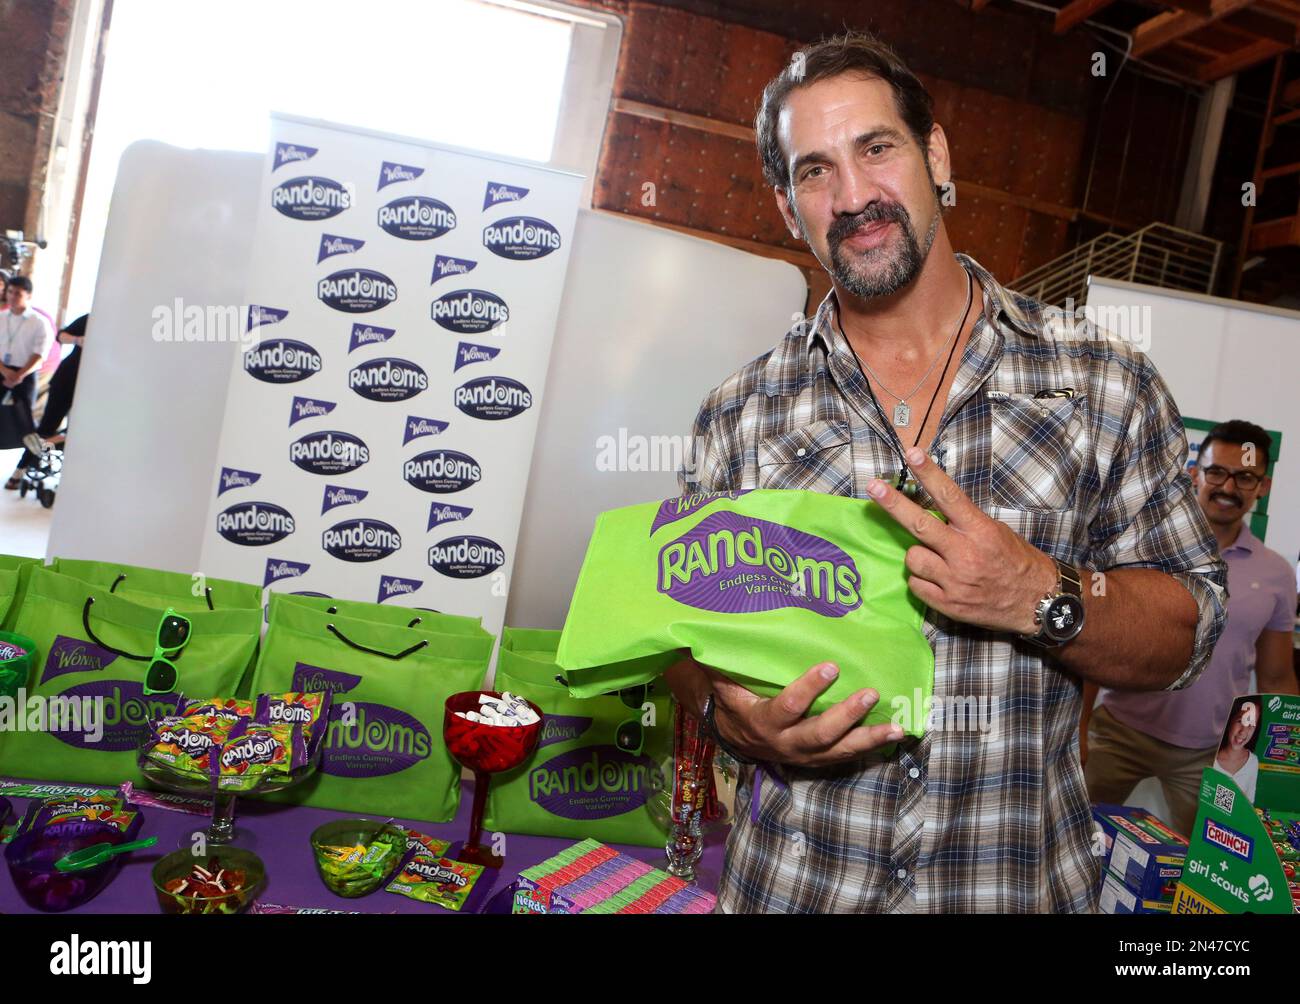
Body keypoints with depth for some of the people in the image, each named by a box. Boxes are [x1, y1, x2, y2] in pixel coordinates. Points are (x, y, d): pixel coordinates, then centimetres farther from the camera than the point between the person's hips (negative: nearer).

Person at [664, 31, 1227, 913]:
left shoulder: (1107, 385, -4)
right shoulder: (742, 414, -2)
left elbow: (1188, 634, -2)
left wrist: (1043, 597, -21)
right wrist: (730, 716, -19)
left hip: (1022, 879, 0)